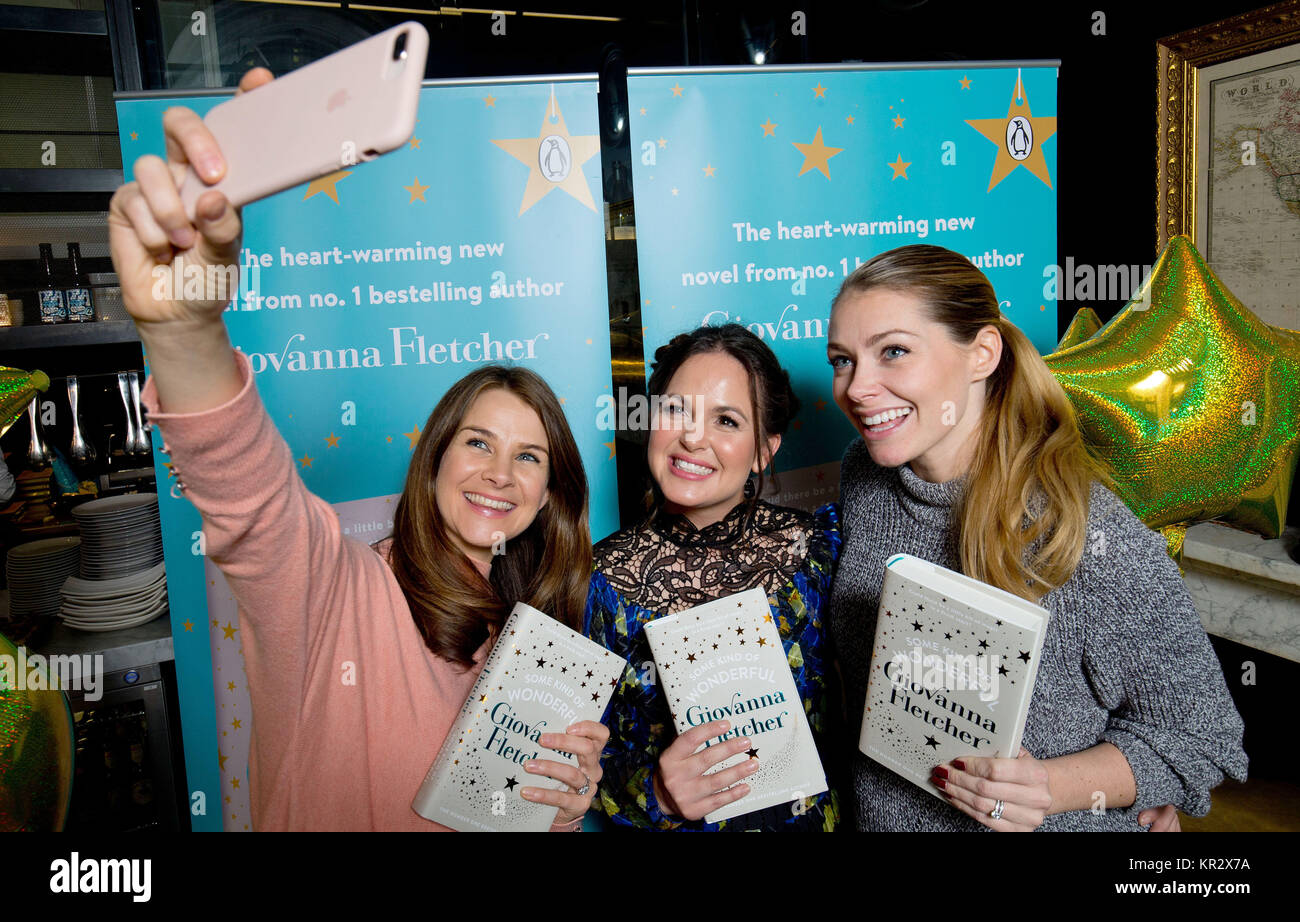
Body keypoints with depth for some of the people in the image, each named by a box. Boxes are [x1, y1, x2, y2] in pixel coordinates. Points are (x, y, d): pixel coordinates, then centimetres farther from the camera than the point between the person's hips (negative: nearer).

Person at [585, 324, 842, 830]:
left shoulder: (817, 545, -5)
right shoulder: (606, 576, -6)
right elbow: (590, 762, -1)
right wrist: (653, 792, -17)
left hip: (808, 816, 0)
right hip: (664, 824, 0)